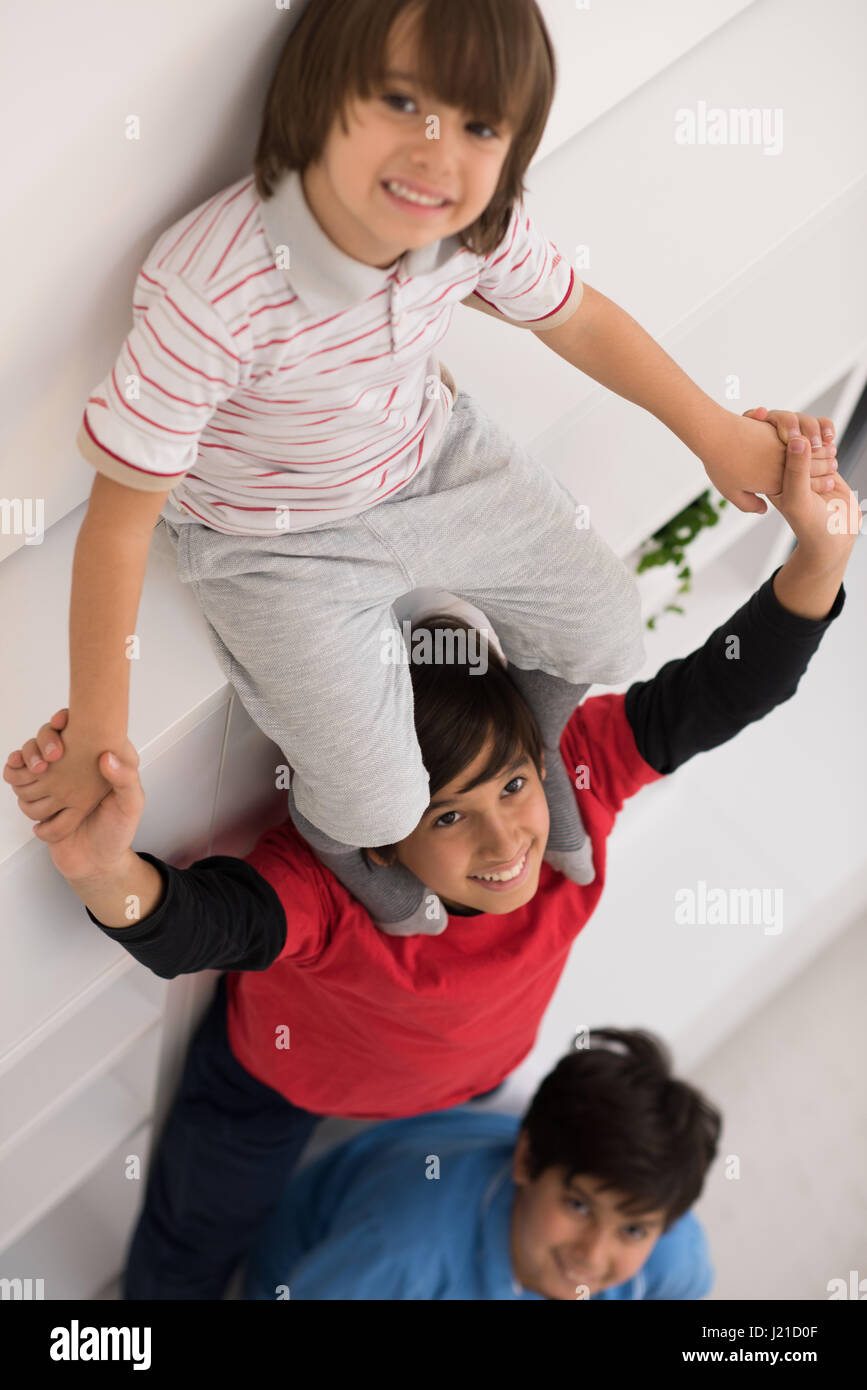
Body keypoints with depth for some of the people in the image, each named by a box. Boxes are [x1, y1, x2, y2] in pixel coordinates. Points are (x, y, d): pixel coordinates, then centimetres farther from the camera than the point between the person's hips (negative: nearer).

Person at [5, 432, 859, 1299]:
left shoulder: (578, 770, -36)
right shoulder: (330, 891, -48)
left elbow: (713, 696, -38)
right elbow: (190, 926, -63)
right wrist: (105, 871, -87)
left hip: (475, 1067, 3)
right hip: (290, 1072, -3)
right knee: (192, 1249, 23)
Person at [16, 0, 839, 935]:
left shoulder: (478, 227, -21)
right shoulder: (213, 294, -38)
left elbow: (577, 318, 2)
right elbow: (119, 521, -29)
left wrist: (718, 433, 10)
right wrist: (96, 736, -21)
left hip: (434, 463, 5)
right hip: (282, 544, -5)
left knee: (608, 637, 10)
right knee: (380, 804, -9)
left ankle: (526, 743, 46)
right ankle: (322, 813, 32)